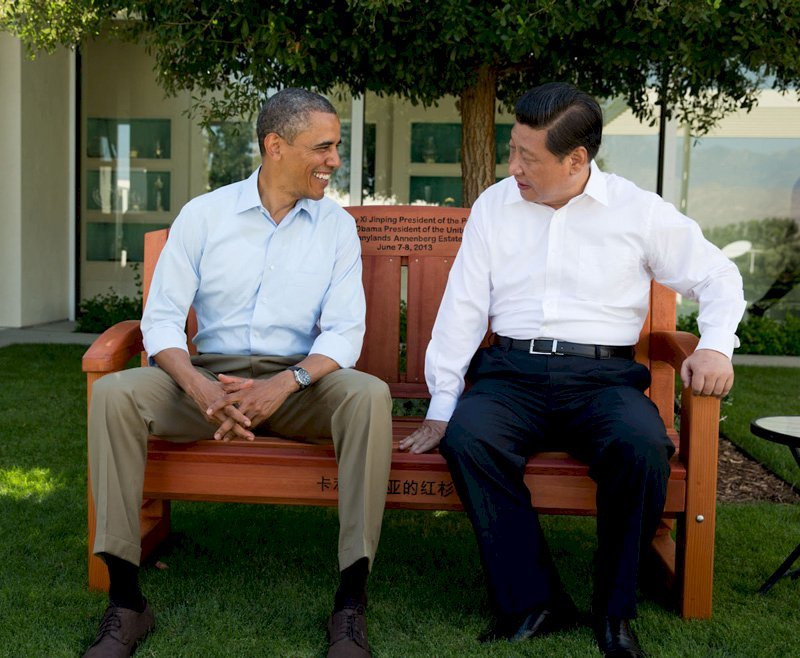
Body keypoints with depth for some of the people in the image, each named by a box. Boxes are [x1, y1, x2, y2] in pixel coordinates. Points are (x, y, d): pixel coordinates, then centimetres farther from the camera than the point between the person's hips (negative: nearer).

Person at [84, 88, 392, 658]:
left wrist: (285, 384, -24)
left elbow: (344, 331, -4)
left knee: (369, 395, -31)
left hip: (298, 382, 0)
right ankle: (126, 600, -17)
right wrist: (199, 388, -22)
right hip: (209, 377, 1)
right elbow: (161, 318, -2)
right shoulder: (203, 215, 5)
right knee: (113, 393, -25)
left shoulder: (337, 226, 6)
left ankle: (351, 602, -25)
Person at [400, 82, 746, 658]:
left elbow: (718, 276, 13)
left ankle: (615, 610, -10)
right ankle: (532, 602, -16)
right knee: (467, 437, -30)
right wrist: (442, 404, 3)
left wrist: (716, 346, -7)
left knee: (643, 445, -33)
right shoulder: (494, 206, 12)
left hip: (604, 374, -1)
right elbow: (462, 307, 9)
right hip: (513, 371, 2)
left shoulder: (639, 211, 6)